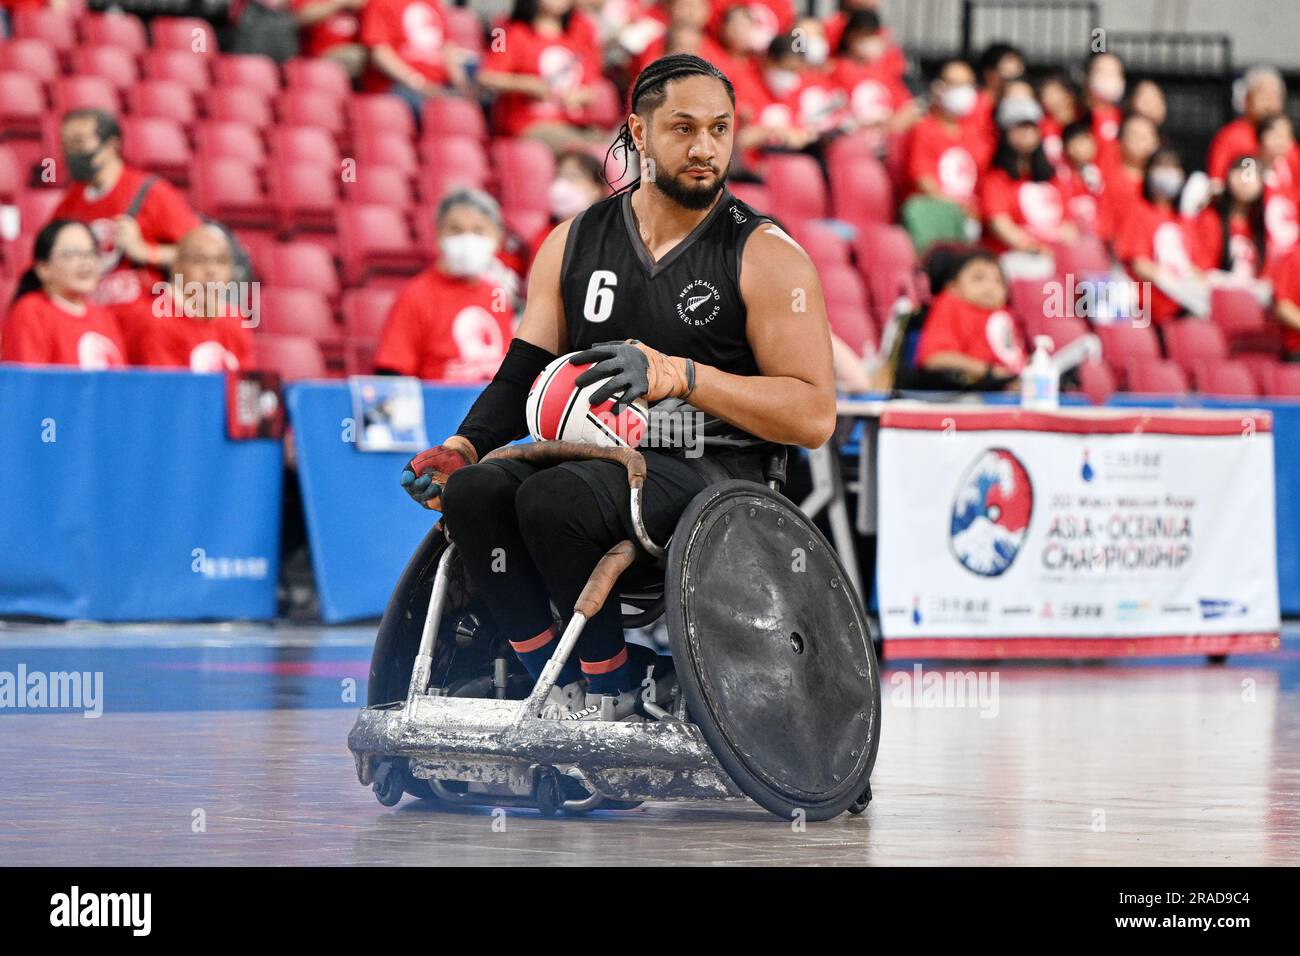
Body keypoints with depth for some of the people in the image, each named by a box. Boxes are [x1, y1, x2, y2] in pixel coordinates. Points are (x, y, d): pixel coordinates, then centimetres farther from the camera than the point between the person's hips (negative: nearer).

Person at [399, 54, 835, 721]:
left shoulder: (767, 257, -2)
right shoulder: (573, 244, 13)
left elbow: (815, 416, -9)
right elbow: (525, 373, 14)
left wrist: (679, 375, -19)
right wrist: (462, 446, -7)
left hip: (712, 468, -5)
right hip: (601, 458, 5)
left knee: (553, 501, -32)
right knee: (472, 493, -24)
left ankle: (611, 689, -13)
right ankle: (561, 692, -16)